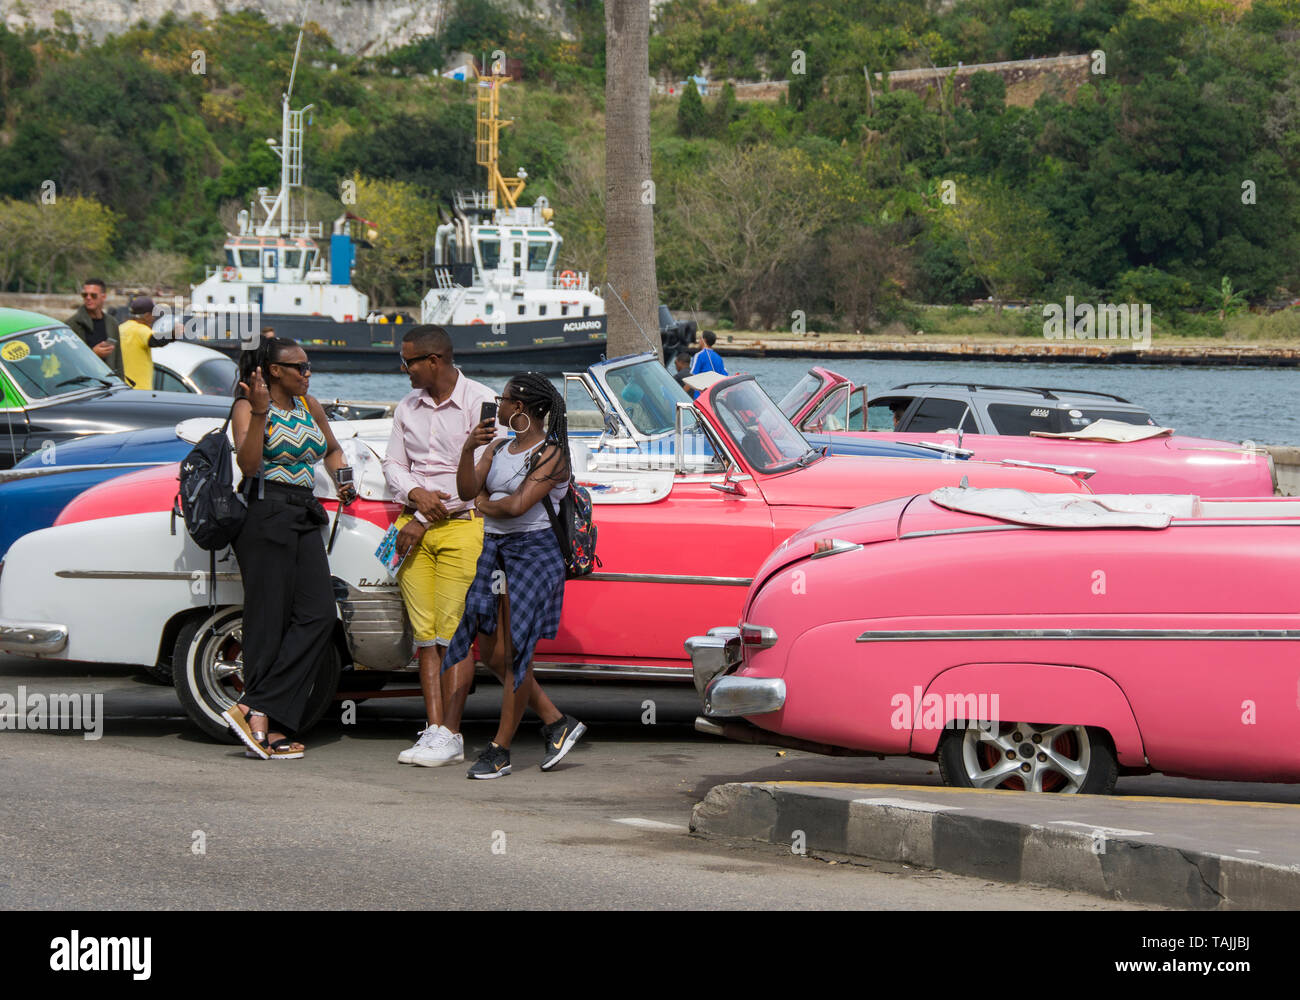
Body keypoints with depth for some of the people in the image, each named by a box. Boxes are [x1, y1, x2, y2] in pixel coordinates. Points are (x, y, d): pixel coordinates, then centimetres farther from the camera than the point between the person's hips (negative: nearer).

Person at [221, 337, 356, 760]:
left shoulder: (310, 406, 16)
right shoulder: (247, 408, -3)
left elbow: (332, 450, 34)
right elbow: (248, 464, -17)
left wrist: (343, 483, 17)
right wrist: (259, 413, -26)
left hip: (304, 518, 7)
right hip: (265, 514, -7)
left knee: (318, 614, -7)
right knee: (269, 619, -8)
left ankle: (258, 712, -9)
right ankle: (257, 714, -5)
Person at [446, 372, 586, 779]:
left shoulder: (551, 455, -11)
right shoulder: (499, 450, 13)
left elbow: (518, 505, -21)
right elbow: (467, 491, 3)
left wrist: (485, 504, -2)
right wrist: (468, 449, -11)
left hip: (533, 552, -8)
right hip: (495, 551, 8)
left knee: (512, 652, -6)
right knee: (491, 653, 7)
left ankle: (500, 749, -1)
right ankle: (557, 722, 18)